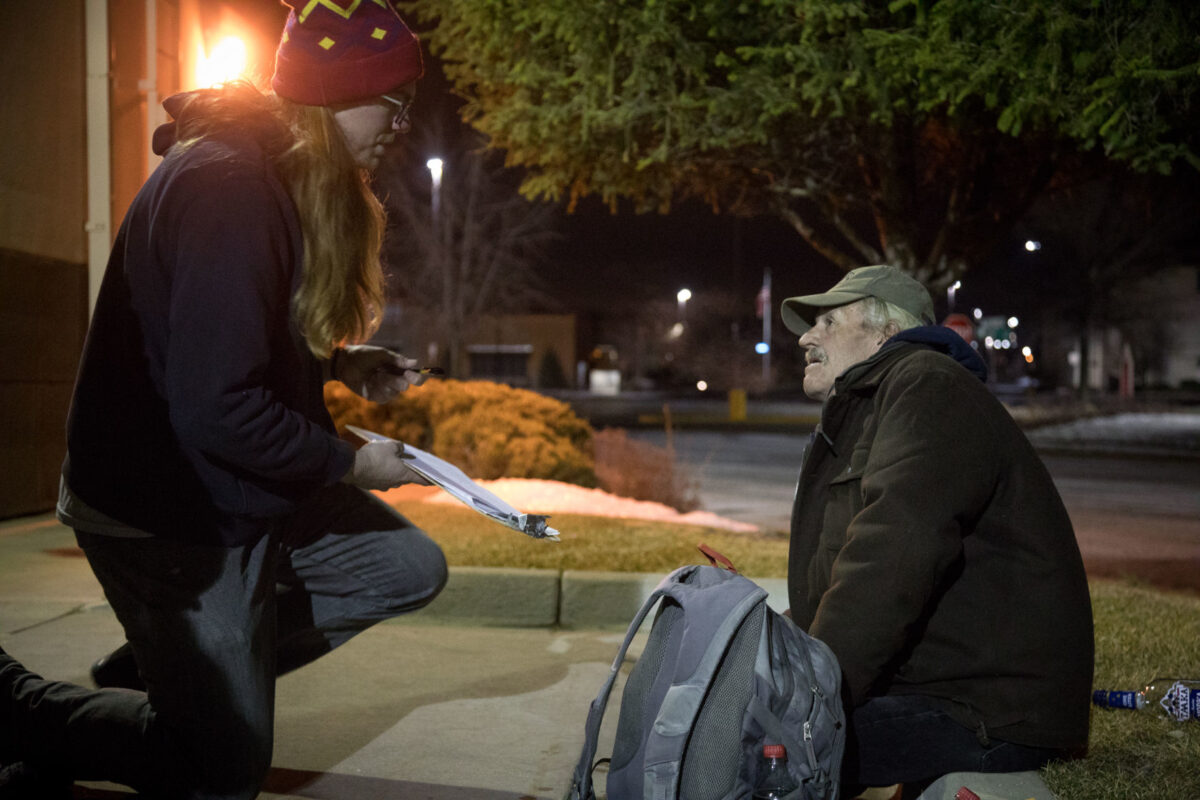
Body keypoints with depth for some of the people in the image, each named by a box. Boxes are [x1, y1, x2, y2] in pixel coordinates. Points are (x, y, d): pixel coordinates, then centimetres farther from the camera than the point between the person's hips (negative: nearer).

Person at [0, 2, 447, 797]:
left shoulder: (283, 178, 6)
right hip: (171, 519, -9)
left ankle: (178, 673, 14)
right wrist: (351, 463, -17)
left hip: (248, 493, 9)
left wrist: (342, 362, 4)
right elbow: (217, 410, -31)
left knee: (410, 569, 11)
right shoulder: (229, 189, -27)